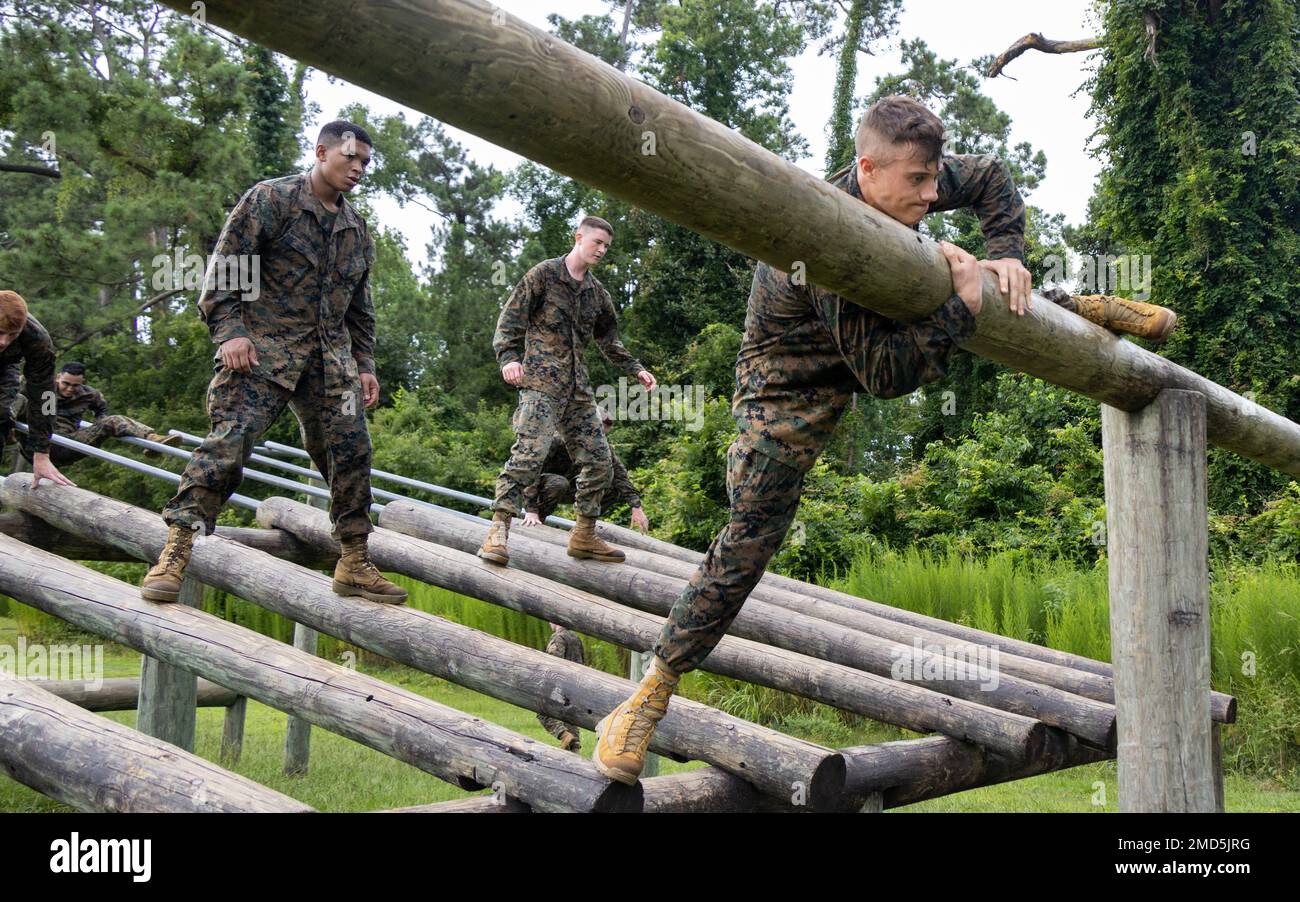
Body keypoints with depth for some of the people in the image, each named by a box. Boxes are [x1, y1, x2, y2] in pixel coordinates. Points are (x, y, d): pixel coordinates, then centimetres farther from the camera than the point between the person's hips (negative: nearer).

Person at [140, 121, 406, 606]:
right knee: (230, 438, -17)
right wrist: (229, 331, -15)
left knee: (351, 452, 0)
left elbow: (359, 306, 24)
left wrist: (364, 364, 17)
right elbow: (225, 269, -5)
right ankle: (175, 551, -11)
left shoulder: (357, 228, 19)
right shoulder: (270, 199, 0)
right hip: (264, 350, -6)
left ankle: (355, 564, 9)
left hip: (330, 359, 6)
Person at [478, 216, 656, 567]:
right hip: (541, 381, -7)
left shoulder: (597, 292, 18)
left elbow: (609, 340, 28)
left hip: (578, 388, 7)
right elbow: (510, 319, -4)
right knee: (530, 452, -21)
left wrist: (636, 370, 19)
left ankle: (584, 536, 15)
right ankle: (498, 530, -16)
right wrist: (508, 357, -19)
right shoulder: (543, 274, 0)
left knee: (598, 458, 4)